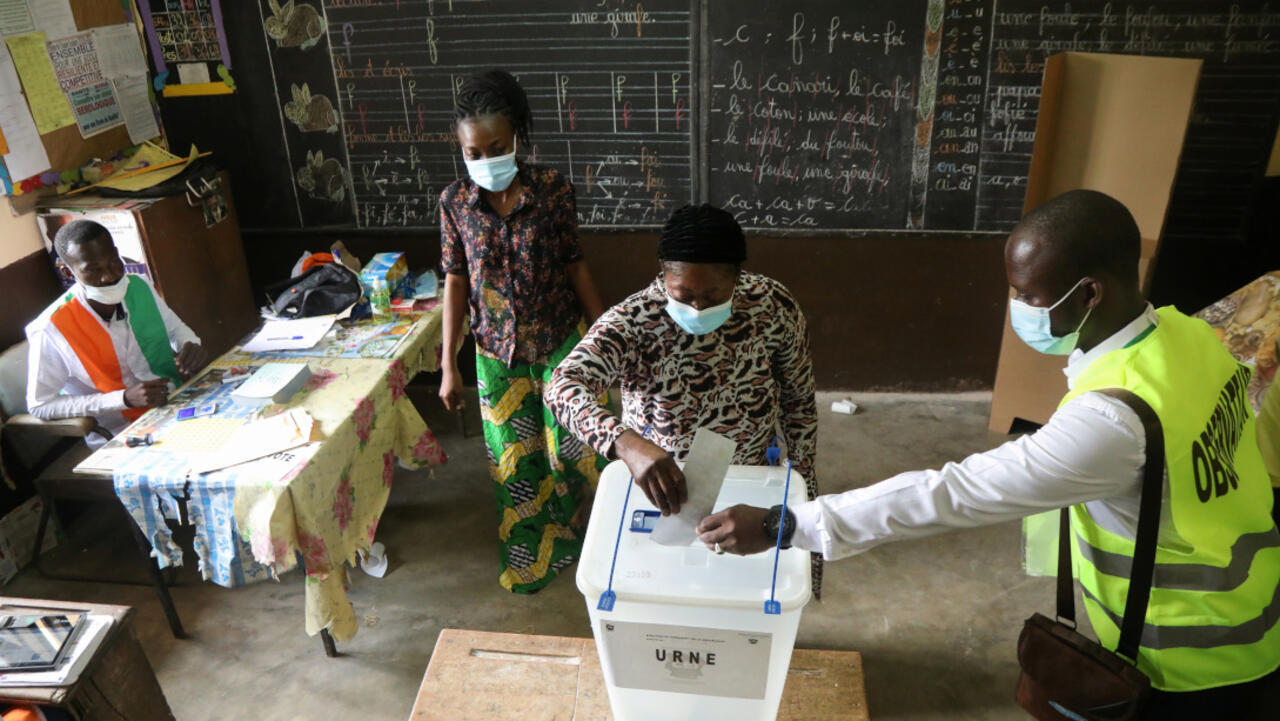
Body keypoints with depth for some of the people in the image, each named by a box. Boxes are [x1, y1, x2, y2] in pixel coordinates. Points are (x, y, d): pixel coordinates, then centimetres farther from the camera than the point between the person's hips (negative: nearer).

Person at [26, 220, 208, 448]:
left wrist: (191, 346, -7)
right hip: (122, 437, -6)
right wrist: (124, 399, -20)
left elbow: (175, 327, 19)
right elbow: (39, 406, -10)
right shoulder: (51, 331, -17)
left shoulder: (139, 287, -1)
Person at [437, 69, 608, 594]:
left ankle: (579, 537, 33)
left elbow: (574, 264, -4)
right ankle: (529, 555, 35)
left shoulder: (552, 188, -12)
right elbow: (456, 281, -2)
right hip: (498, 353, 2)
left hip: (560, 342, -1)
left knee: (574, 450, 5)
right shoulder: (455, 201, -8)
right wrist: (449, 366, -2)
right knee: (514, 461, 13)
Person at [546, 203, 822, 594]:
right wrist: (626, 443, -60)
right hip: (663, 497, -2)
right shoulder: (631, 323, -25)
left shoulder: (773, 306, -16)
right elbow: (564, 385, -43)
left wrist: (803, 479, 0)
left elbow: (799, 398, -2)